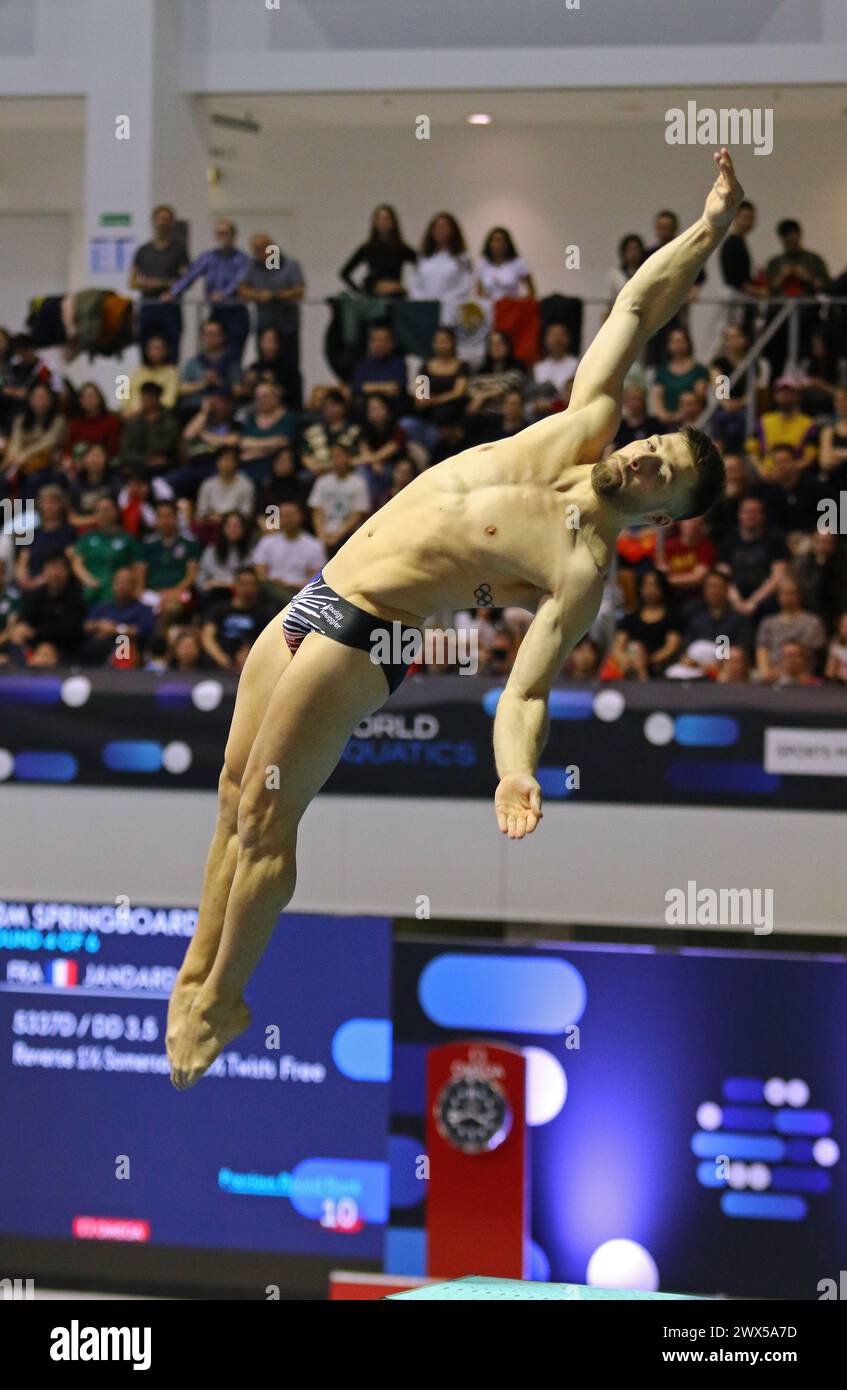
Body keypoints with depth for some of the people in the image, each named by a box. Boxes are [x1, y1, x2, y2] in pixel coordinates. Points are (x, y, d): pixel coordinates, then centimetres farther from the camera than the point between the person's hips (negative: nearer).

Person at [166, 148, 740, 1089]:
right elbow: (636, 308, 9)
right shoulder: (581, 431, 1)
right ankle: (196, 973, 25)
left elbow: (524, 690, -23)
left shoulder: (582, 568, -17)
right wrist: (710, 227, 5)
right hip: (311, 603, 8)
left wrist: (515, 772, -42)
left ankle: (221, 1006, 8)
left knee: (265, 817, -6)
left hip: (355, 642, -8)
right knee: (237, 796, 13)